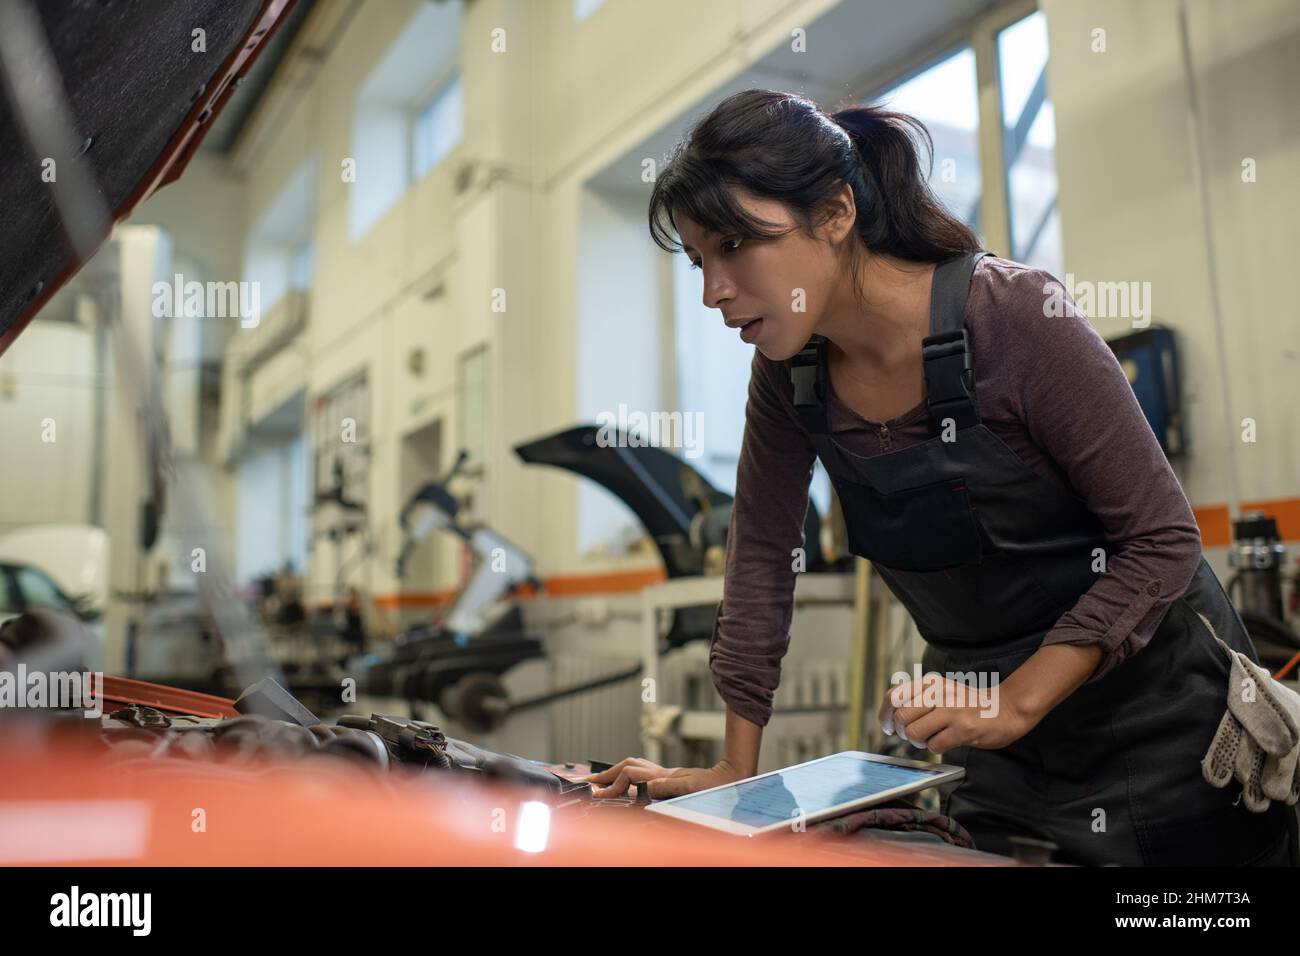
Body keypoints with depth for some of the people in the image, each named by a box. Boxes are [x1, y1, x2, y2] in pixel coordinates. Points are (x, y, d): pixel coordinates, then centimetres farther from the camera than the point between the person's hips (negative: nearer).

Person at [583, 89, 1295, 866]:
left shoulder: (1018, 318, -24)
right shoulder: (791, 367, -9)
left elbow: (1163, 541, -18)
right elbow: (763, 555, -2)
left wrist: (1018, 702, -26)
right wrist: (738, 770, -2)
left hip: (1152, 708, -4)